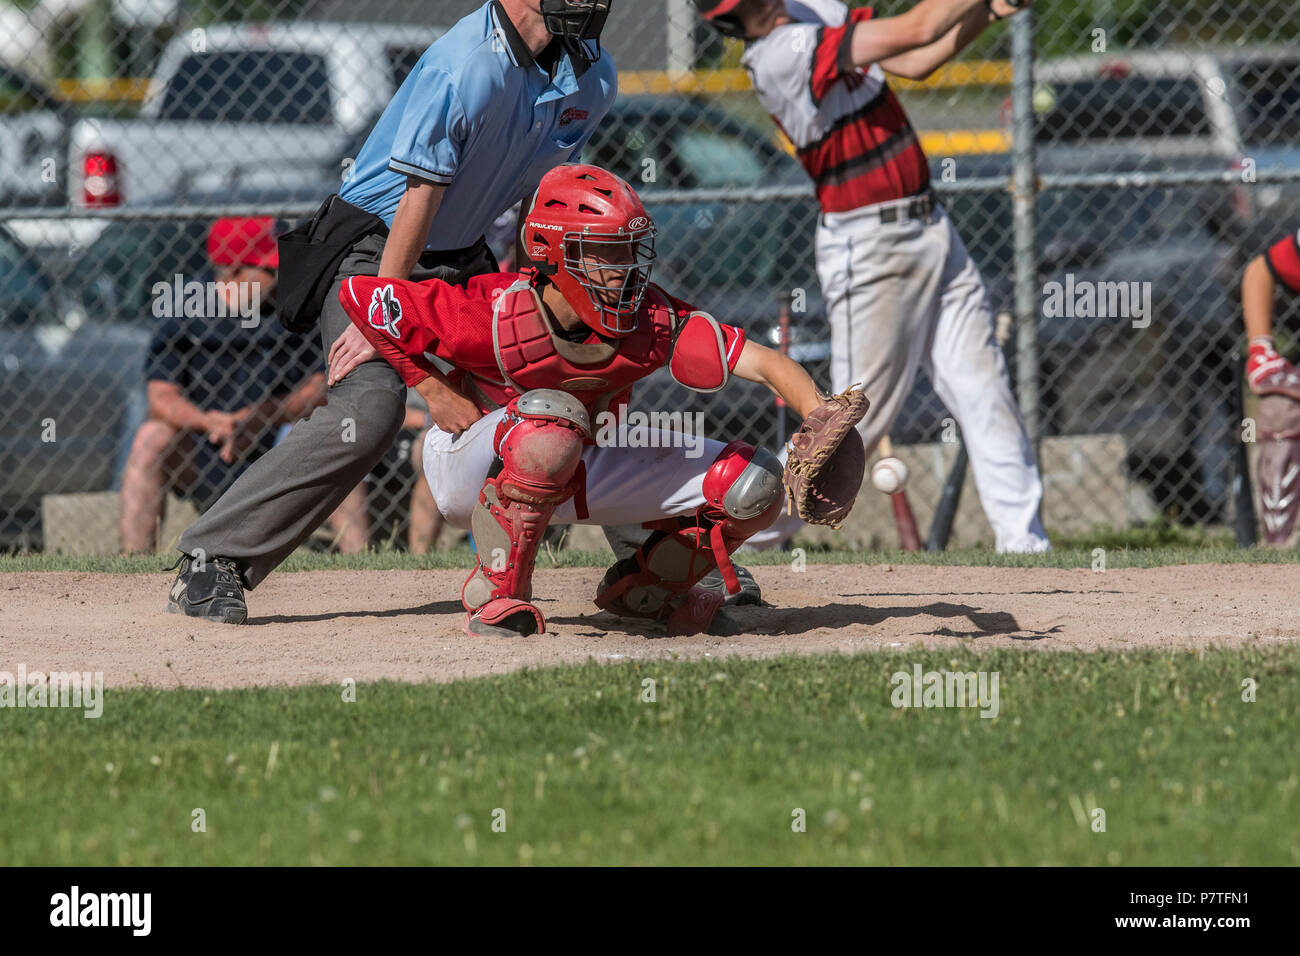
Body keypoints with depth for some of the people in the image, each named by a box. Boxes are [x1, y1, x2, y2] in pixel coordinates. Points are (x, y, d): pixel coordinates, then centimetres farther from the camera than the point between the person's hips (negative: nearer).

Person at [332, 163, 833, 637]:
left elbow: (766, 365, -28)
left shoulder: (654, 321, -22)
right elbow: (359, 295, -22)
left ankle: (643, 586, 18)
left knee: (753, 482, -8)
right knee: (552, 415, -40)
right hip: (471, 472, -5)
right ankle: (496, 591, -23)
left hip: (583, 468, 5)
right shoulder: (494, 318, -31)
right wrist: (435, 393, -17)